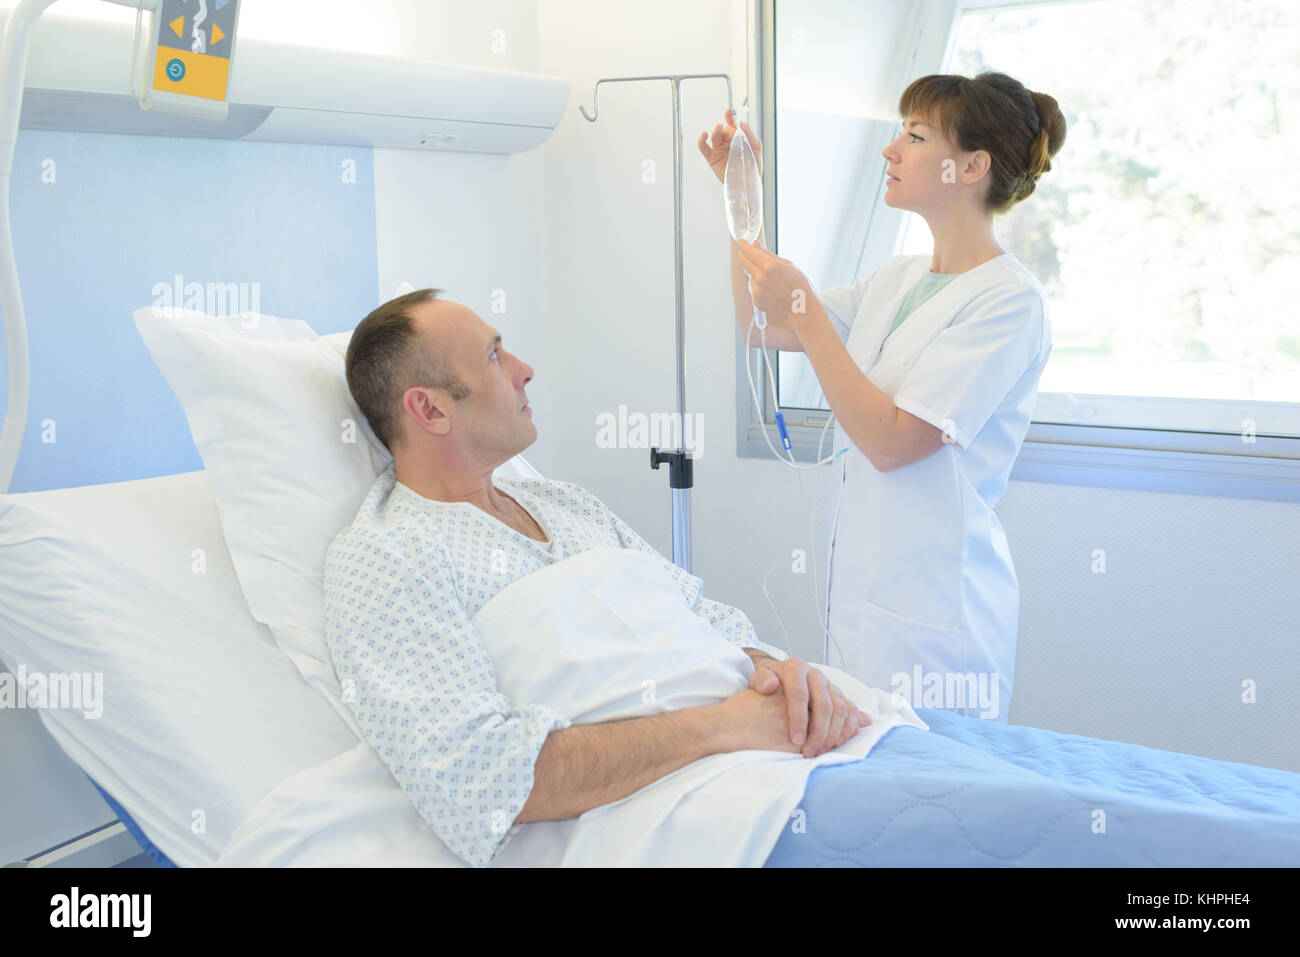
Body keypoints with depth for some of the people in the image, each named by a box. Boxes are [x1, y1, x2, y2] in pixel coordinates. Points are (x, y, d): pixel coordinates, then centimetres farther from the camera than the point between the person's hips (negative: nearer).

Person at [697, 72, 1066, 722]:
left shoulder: (1008, 299, -13)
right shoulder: (896, 281, 12)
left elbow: (890, 441, -19)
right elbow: (759, 326, 18)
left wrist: (804, 310, -19)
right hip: (862, 593, 8)